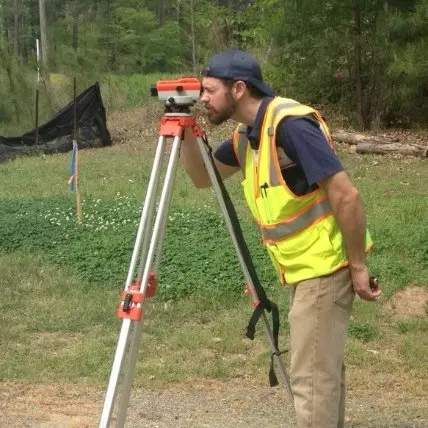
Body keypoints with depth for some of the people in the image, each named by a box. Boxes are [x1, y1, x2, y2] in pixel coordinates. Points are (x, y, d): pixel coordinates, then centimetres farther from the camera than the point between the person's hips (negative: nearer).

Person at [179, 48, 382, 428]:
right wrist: (185, 133, -1)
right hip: (304, 267, 10)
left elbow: (347, 195, -24)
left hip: (325, 266, -10)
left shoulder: (290, 123, -22)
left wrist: (357, 266, -19)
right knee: (322, 367, 20)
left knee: (311, 375, -4)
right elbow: (202, 177, 16)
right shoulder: (247, 134, 6)